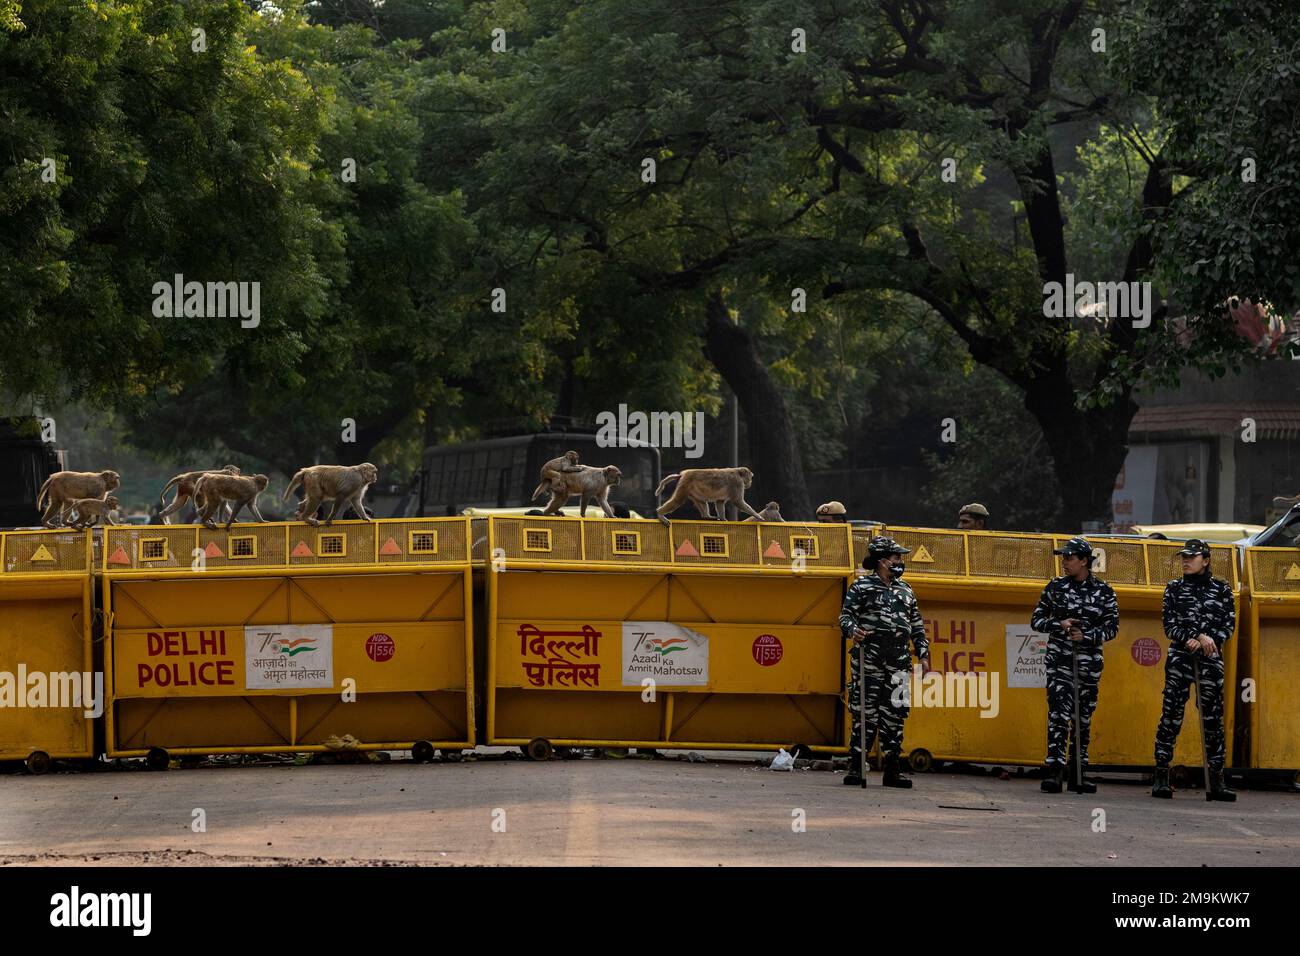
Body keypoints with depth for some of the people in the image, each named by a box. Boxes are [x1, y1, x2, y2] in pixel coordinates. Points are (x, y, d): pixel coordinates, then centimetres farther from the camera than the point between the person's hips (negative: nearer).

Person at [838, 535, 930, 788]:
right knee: (865, 713, -7)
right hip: (869, 660, -5)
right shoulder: (861, 587, 4)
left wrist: (923, 654, 16)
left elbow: (917, 626, 24)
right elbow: (845, 615, -1)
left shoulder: (905, 592, 21)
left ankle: (892, 771, 7)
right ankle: (855, 768, -4)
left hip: (899, 661, 5)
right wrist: (852, 630, -23)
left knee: (895, 715, 4)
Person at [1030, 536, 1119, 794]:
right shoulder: (1055, 587, 4)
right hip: (1059, 659, -2)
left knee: (1083, 717, 7)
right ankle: (1054, 770, -19)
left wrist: (1086, 635, -13)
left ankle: (1078, 773, 15)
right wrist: (1059, 625, -11)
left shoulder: (1103, 592, 3)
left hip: (1089, 661, 2)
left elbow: (1112, 627, 4)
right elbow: (1036, 620, 8)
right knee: (1059, 713, -14)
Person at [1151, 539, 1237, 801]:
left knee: (1213, 718, 0)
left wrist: (1205, 641, -11)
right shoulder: (1174, 589, 9)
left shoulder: (1222, 590, 9)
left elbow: (1228, 625, 4)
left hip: (1211, 660, 1)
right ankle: (1161, 778, -6)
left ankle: (1216, 781, 3)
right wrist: (1199, 637, -12)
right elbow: (1170, 626, 1)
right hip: (1180, 658, -1)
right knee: (1171, 715, -7)